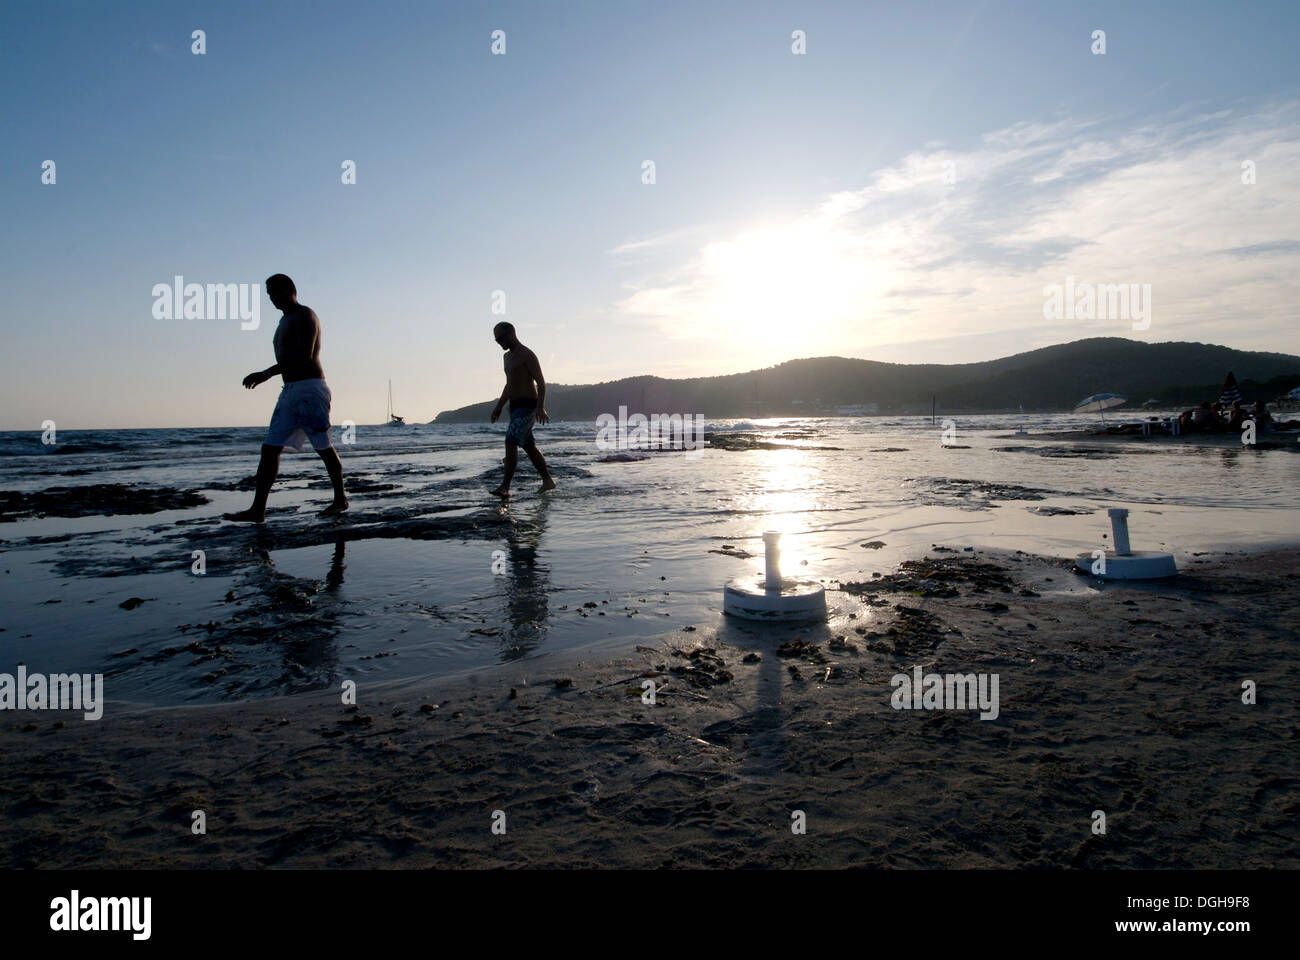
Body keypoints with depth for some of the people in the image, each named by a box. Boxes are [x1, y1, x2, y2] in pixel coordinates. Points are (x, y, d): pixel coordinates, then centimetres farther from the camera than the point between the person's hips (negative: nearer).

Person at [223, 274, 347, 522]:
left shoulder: (305, 315, -6)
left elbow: (305, 356, -19)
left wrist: (266, 373, -18)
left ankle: (340, 499, 14)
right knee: (269, 448, 0)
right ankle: (258, 510, -2)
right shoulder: (285, 321, 23)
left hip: (310, 388, -9)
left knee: (324, 447, -1)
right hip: (289, 390, 9)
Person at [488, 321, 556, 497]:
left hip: (527, 407, -10)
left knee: (510, 443, -18)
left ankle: (505, 486, -20)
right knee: (528, 446, 14)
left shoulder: (527, 355, -11)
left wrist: (541, 408, -26)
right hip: (515, 407, 10)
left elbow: (541, 382, -16)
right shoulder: (508, 357, 17)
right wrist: (499, 406, 22)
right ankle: (548, 481, 24)